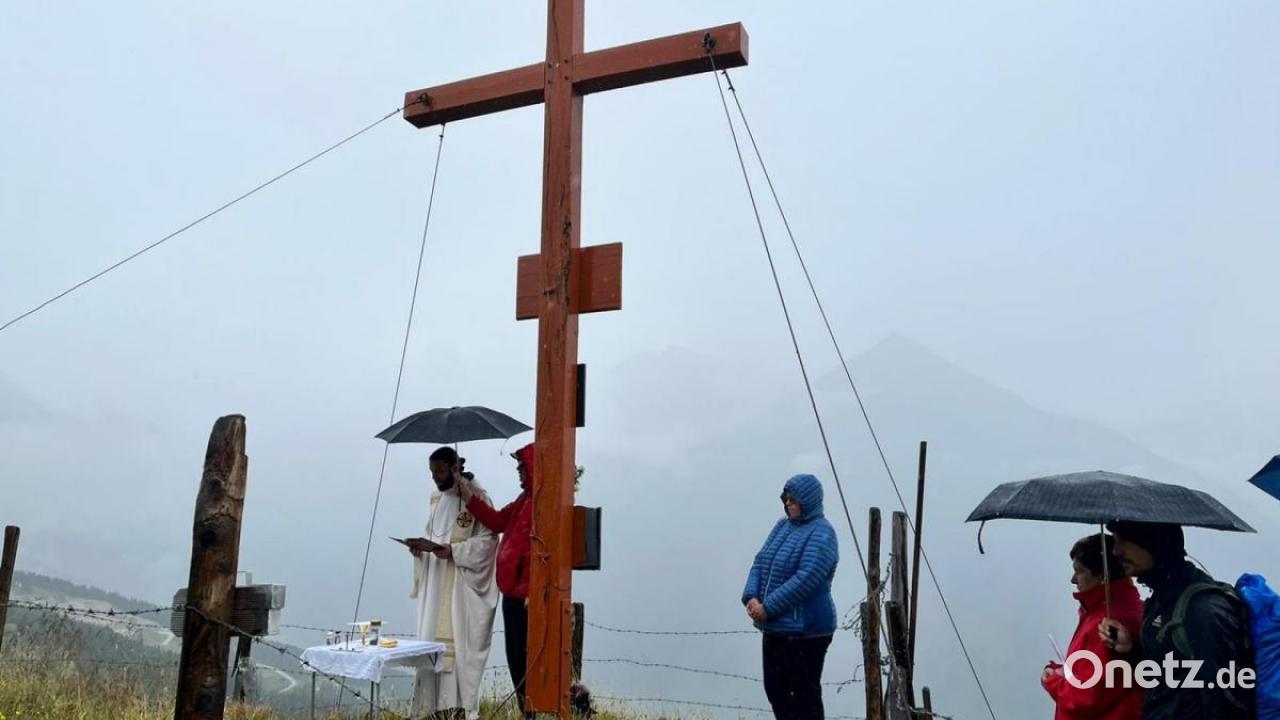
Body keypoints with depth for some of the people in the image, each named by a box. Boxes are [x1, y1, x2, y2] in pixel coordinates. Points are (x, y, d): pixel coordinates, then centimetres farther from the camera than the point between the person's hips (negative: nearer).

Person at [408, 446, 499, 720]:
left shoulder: (476, 496, -10)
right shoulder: (437, 498, 14)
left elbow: (488, 540, -13)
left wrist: (454, 551, -22)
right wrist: (421, 549, 0)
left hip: (462, 586, -7)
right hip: (436, 583, 7)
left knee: (458, 643, -5)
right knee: (433, 642, 6)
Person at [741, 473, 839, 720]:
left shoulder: (821, 533, -14)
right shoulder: (783, 526, 11)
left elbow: (805, 579, -23)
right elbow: (760, 562, 8)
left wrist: (768, 607, -21)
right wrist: (751, 597, -9)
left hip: (806, 631, -8)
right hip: (775, 627, 8)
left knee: (805, 694, 1)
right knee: (774, 687, 15)